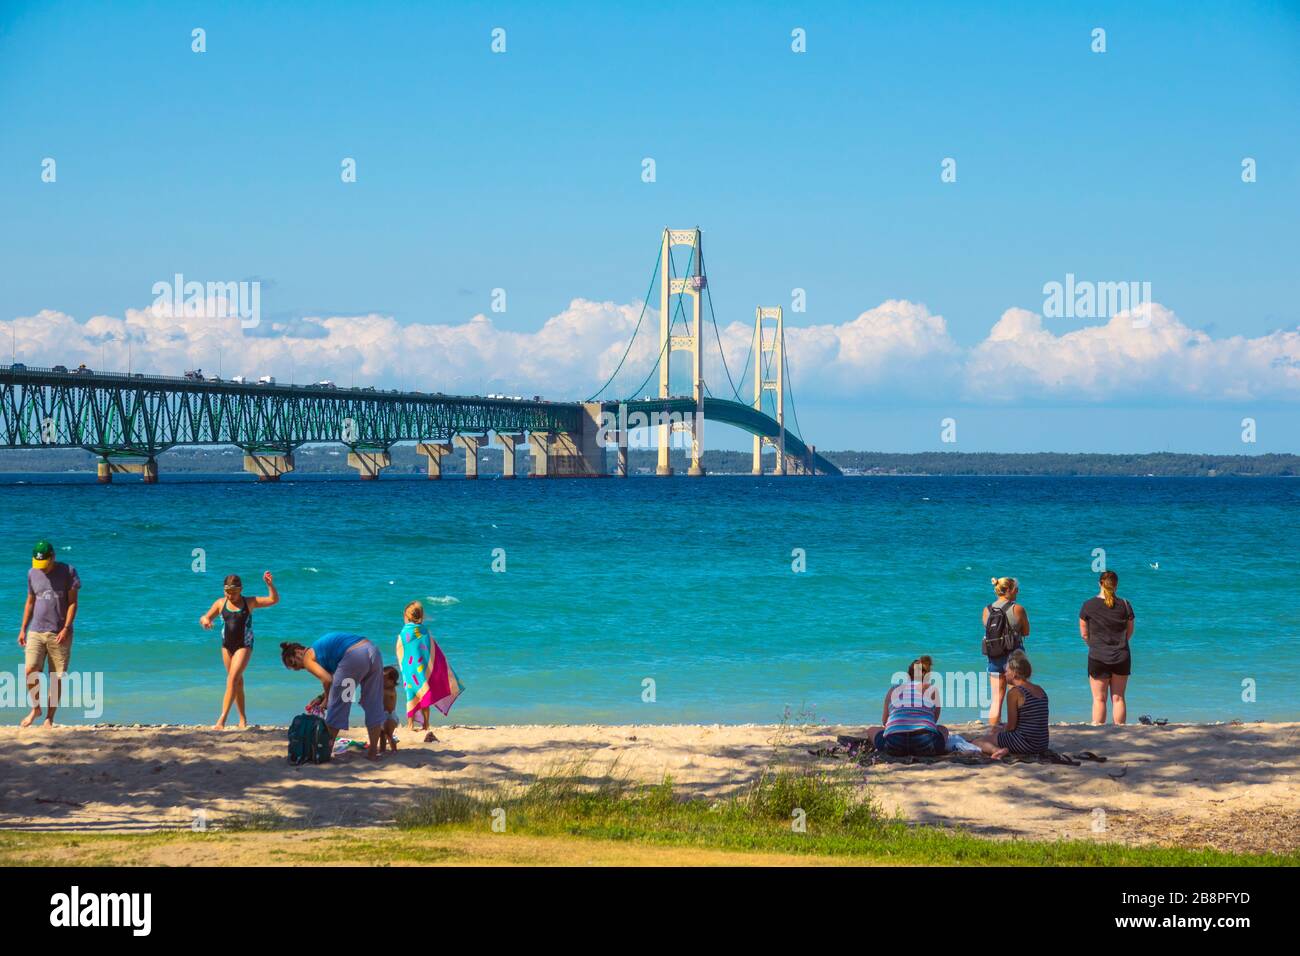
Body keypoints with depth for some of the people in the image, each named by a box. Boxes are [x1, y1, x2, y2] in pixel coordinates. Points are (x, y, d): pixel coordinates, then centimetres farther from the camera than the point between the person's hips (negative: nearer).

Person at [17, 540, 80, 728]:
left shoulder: (68, 572, -2)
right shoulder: (32, 573, 9)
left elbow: (73, 602, -3)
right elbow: (30, 602, 17)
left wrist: (66, 628, -13)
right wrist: (23, 629, 12)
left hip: (60, 634, -2)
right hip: (36, 632, 2)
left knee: (56, 678, -2)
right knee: (30, 671, -13)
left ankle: (49, 718, 7)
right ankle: (35, 708, 8)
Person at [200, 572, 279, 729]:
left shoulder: (249, 602, -5)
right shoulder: (220, 603, 2)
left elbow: (274, 600, -8)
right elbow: (205, 618, 7)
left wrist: (270, 584, -23)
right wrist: (204, 620, -17)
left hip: (244, 646, -5)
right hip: (227, 645, 5)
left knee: (232, 678, -17)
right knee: (237, 682, 13)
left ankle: (222, 719, -21)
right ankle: (243, 718, 23)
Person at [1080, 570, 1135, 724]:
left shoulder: (1088, 605, -6)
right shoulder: (1125, 605, -2)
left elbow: (1084, 634, 0)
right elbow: (1130, 632, 6)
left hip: (1098, 659, -2)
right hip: (1122, 658, 2)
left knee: (1099, 699, 4)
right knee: (1118, 698, 10)